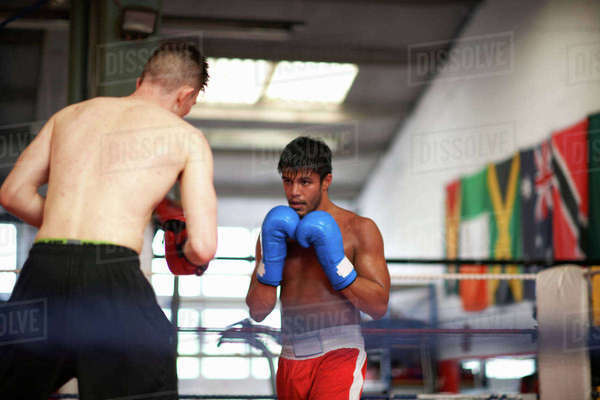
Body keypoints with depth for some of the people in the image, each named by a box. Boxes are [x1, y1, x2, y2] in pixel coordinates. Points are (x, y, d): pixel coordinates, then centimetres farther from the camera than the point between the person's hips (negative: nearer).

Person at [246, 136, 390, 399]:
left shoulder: (360, 229, -1)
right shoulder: (274, 231, 9)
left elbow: (379, 306, -5)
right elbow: (257, 312, 7)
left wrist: (334, 261, -14)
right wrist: (271, 258, -8)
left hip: (340, 355, -5)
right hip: (291, 361, 5)